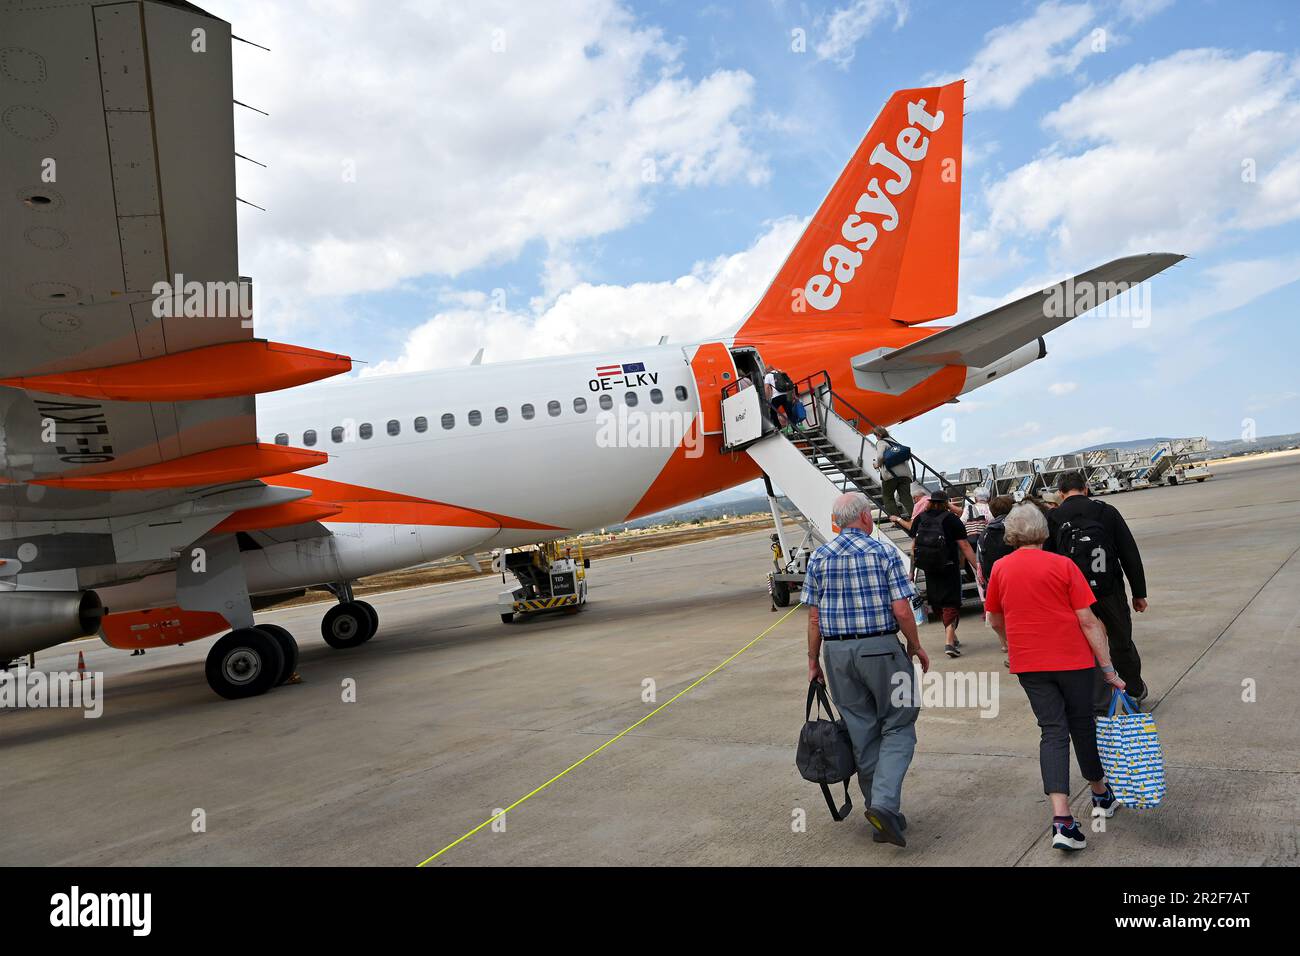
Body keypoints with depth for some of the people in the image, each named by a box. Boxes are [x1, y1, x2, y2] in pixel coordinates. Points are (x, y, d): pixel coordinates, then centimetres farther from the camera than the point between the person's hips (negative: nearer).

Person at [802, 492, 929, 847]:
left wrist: (813, 660, 10)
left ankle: (883, 814, 22)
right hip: (881, 648, -3)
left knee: (862, 733, 12)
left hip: (837, 652, 4)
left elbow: (814, 617, 2)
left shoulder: (818, 558, 3)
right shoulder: (884, 552, -6)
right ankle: (885, 803, -9)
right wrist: (915, 646, 5)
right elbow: (901, 610, -10)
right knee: (897, 727, 9)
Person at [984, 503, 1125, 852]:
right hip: (1072, 658, -1)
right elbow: (1088, 620, -9)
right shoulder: (1063, 565, -7)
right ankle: (1101, 795, 39)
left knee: (1053, 731, 3)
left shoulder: (1000, 568, 1)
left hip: (1029, 663, 1)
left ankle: (1061, 819, -8)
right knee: (1082, 725, 17)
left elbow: (994, 618, 13)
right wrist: (1108, 668, -5)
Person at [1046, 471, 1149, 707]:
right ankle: (1136, 690, 40)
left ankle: (1099, 705, 12)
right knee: (1122, 643, 20)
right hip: (1110, 592, 1)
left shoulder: (1052, 519, -2)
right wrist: (1139, 593, 8)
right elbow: (1130, 555, 2)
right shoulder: (1106, 511, 1)